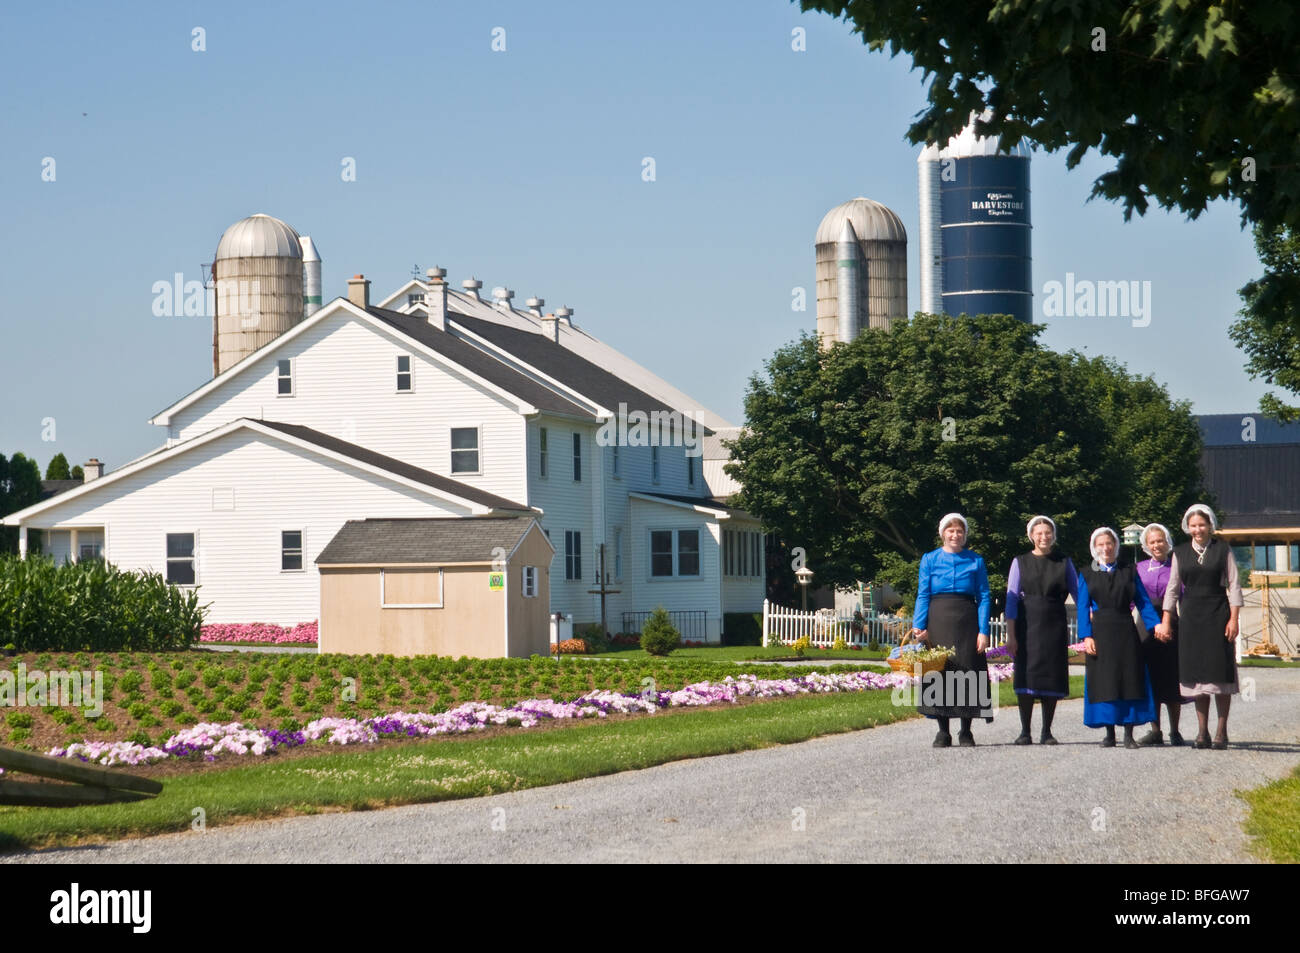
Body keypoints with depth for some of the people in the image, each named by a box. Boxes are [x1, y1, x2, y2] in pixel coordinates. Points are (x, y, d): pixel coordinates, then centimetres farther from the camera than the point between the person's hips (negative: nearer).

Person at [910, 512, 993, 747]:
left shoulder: (976, 561, 7)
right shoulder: (930, 560, 8)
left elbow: (983, 597, 4)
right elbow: (923, 595, 4)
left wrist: (983, 631, -6)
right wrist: (919, 626, -8)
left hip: (966, 622, 0)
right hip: (938, 622, 0)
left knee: (968, 672, -1)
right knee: (939, 673, -2)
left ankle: (966, 732, 8)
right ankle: (943, 732, 6)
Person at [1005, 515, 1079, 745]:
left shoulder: (1064, 562, 7)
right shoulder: (1021, 562, 5)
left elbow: (1077, 592, 9)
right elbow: (1012, 599, 2)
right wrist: (1010, 634, -5)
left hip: (1054, 625, 1)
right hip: (1027, 624, -1)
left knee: (1052, 676, 1)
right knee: (1026, 674, -4)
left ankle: (1047, 732, 9)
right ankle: (1025, 732, 2)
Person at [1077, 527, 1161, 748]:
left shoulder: (1129, 572, 12)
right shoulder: (1087, 575, 11)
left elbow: (1143, 602, 7)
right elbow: (1083, 608, 4)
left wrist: (1156, 624, -8)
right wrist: (1087, 636, -8)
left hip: (1126, 632, 0)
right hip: (1100, 633, 0)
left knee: (1129, 680, -5)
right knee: (1104, 682, -3)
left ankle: (1128, 734, -2)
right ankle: (1109, 734, 3)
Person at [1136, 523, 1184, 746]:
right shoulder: (1140, 568, 13)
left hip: (1171, 627, -3)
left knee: (1171, 679, -2)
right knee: (1151, 679, 2)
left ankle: (1174, 731, 5)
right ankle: (1155, 731, 8)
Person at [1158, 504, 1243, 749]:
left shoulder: (1223, 550, 2)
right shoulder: (1180, 553, 8)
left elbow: (1234, 585, 0)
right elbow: (1173, 588, 11)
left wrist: (1234, 618, -8)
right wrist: (1166, 620, 6)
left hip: (1217, 614, -2)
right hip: (1190, 617, 2)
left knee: (1220, 671, -4)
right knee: (1196, 672, 1)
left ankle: (1222, 731, 1)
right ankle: (1202, 731, 5)